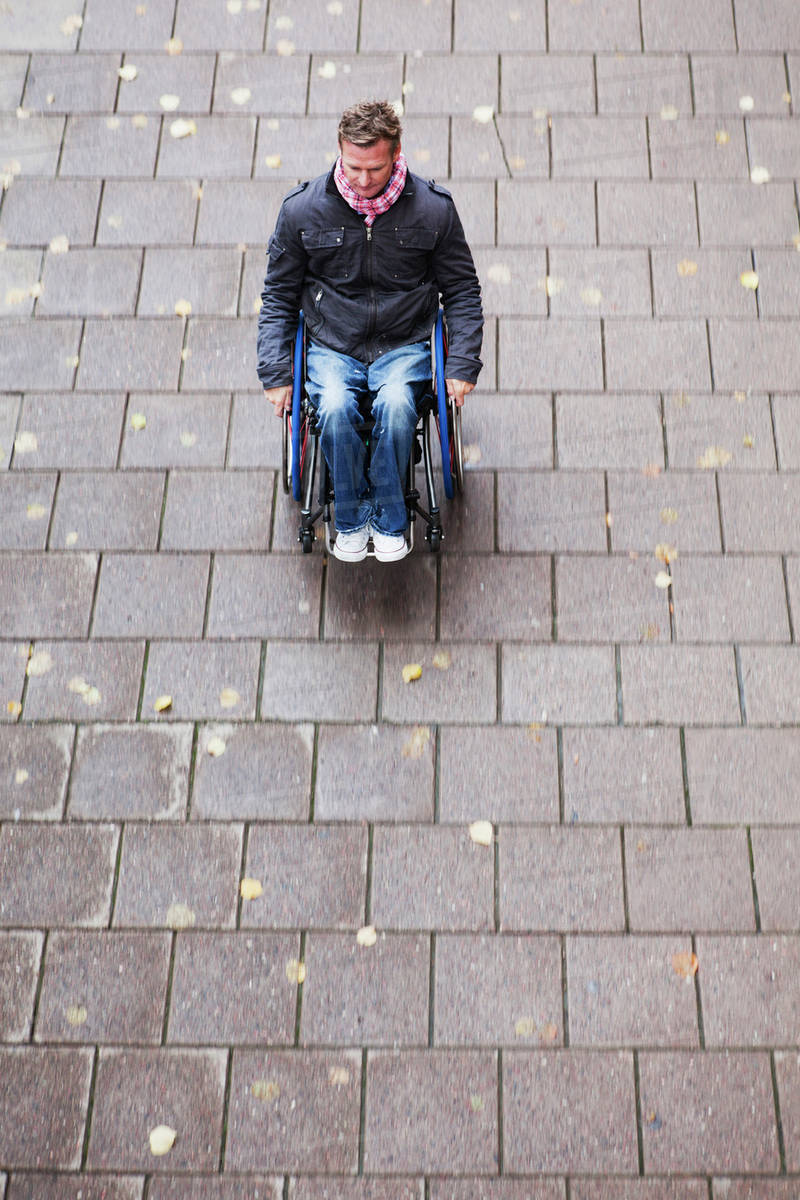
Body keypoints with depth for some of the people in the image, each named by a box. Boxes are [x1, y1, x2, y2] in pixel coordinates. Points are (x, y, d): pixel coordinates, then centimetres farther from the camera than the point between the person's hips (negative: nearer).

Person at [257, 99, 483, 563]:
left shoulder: (433, 208, -3)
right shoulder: (303, 209, -2)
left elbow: (463, 291, 7)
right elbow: (278, 296, 8)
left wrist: (462, 365, -4)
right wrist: (276, 373, -1)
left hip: (405, 346, 0)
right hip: (332, 348, 1)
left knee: (395, 405, -34)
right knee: (335, 408, -33)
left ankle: (388, 519, -11)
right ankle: (350, 520, -9)